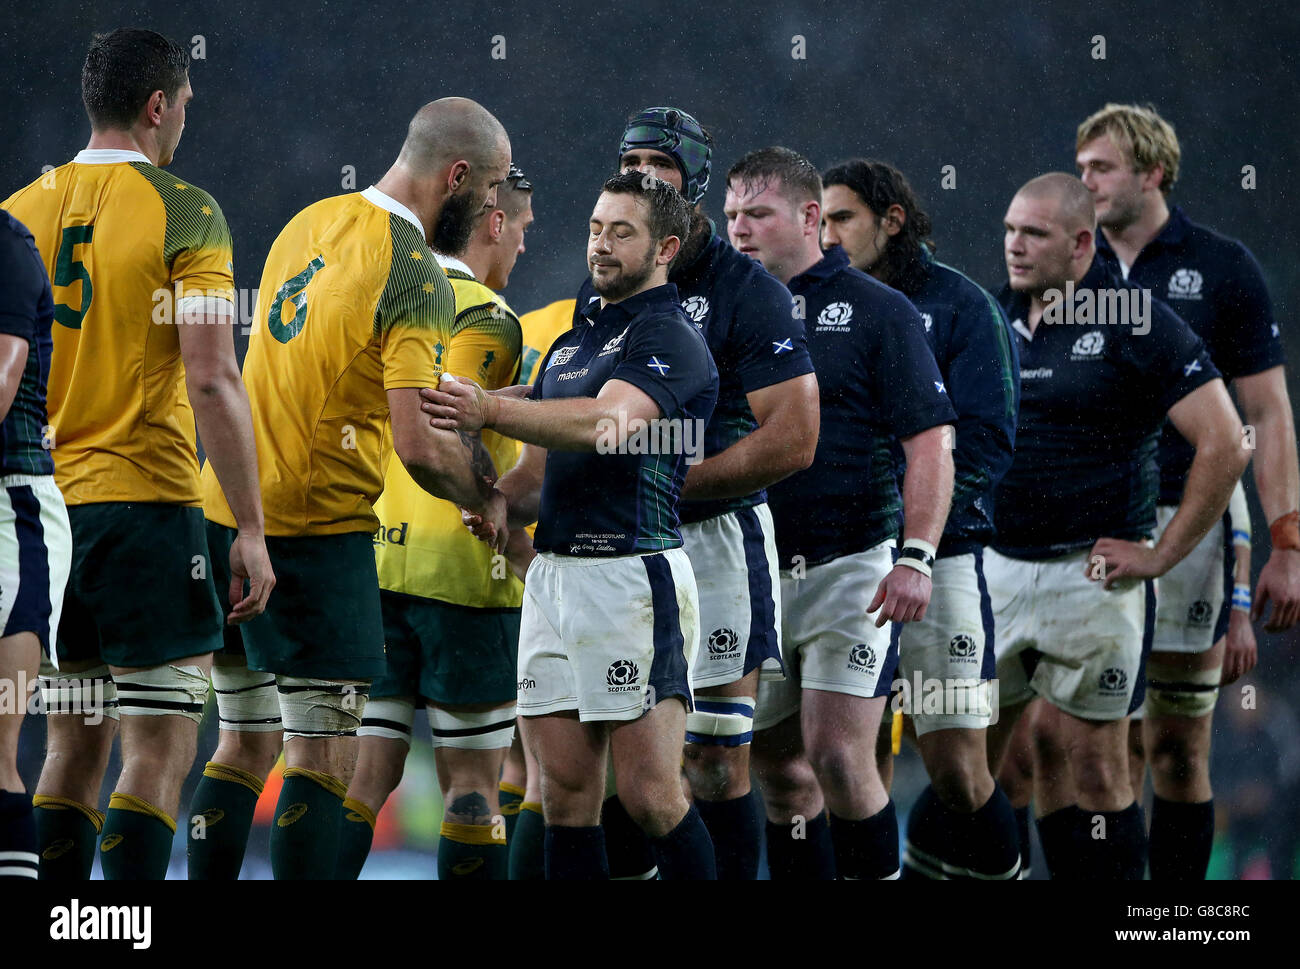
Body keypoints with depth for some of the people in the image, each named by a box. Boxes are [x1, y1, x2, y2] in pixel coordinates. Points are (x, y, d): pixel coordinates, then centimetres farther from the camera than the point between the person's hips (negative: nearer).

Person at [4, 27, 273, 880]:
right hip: (147, 500, -6)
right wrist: (250, 529, -11)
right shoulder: (184, 212, -7)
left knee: (72, 749, 13)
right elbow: (212, 380, -14)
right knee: (160, 752, -4)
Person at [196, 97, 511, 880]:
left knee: (242, 750, 14)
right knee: (323, 763, -6)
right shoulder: (416, 278, -14)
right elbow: (419, 447, -21)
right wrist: (489, 502, -2)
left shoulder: (314, 222, 11)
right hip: (317, 527, -8)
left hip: (226, 509, 8)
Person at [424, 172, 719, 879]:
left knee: (650, 796, -9)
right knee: (564, 795, 4)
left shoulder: (670, 339, -5)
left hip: (632, 575, -8)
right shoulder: (568, 342, 23)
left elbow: (605, 422, -23)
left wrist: (490, 410, -33)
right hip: (551, 575, 8)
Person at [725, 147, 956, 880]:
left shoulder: (877, 311, -1)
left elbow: (931, 443, -6)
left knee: (837, 755, -14)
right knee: (780, 770, 6)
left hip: (850, 565, -5)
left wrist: (916, 558, -17)